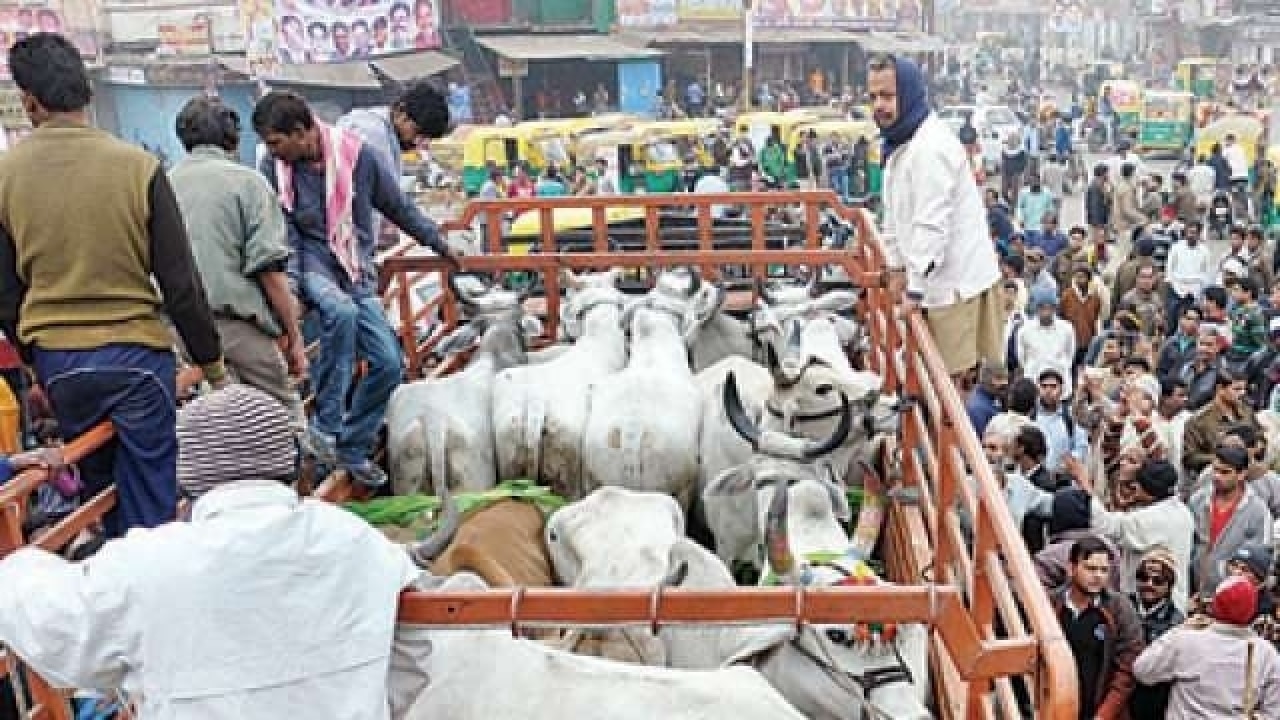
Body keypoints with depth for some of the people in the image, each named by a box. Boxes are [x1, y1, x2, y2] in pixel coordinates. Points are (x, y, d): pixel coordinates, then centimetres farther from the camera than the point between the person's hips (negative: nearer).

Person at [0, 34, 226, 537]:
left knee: (98, 487, 20)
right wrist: (211, 360, 3)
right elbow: (180, 281, -8)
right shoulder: (138, 166, -11)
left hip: (55, 359, 4)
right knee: (150, 499, 6)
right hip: (136, 353, -3)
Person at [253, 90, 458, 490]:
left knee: (389, 363, -7)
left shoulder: (357, 153, -8)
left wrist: (439, 244, 13)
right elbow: (284, 235, -5)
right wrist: (290, 285, -20)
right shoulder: (274, 169, -6)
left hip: (358, 270, 3)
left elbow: (399, 207, 5)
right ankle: (324, 424, -25)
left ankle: (352, 447, 14)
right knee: (341, 310, -37)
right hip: (313, 265, -2)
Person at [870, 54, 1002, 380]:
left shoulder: (931, 146, -20)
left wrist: (915, 289, -20)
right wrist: (897, 267, 15)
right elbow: (895, 214, 18)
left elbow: (931, 224, -23)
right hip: (939, 277, 9)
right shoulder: (899, 142, 12)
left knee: (959, 374, -4)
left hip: (958, 281, -9)